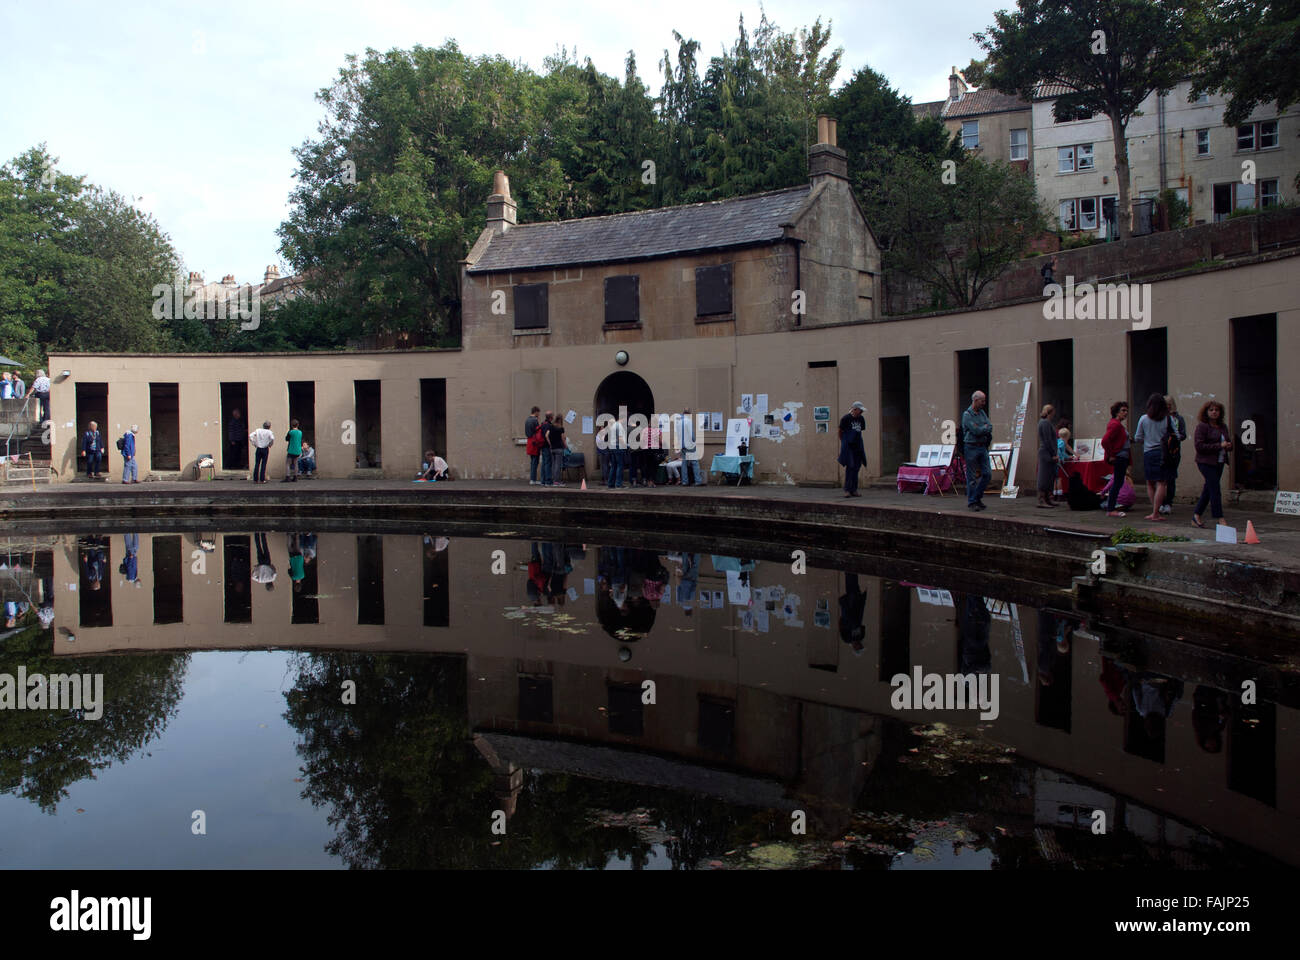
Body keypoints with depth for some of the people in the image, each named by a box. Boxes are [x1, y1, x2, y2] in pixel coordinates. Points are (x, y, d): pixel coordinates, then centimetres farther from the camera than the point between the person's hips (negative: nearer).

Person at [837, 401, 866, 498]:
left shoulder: (861, 419, 10)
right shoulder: (845, 418, -6)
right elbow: (840, 432, 3)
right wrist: (844, 442, 10)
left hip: (858, 447, 6)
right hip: (848, 446, -6)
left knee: (856, 467, 4)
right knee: (850, 467, -13)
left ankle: (854, 490, 10)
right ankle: (847, 490, -9)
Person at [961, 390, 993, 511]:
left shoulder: (982, 413, 13)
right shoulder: (967, 414, -9)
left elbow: (990, 428, 4)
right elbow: (976, 431, -18)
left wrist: (982, 429, -12)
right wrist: (985, 428, -2)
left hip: (983, 447, 7)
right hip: (971, 447, -7)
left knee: (987, 474, 2)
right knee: (972, 477, -3)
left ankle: (977, 498, 16)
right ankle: (971, 502, 5)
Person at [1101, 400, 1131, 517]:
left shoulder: (1119, 425, 18)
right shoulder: (1115, 424, -15)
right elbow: (1105, 441, -25)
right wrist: (1111, 456, -18)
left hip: (1123, 457, 11)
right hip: (1119, 458, -11)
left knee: (1118, 482, 11)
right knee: (1118, 482, -8)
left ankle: (1110, 508, 15)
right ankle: (1110, 510, -6)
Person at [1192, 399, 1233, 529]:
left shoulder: (1223, 426, 14)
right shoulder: (1202, 426, -9)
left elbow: (1228, 441, 26)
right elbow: (1199, 445, -16)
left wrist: (1228, 445, 0)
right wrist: (1219, 446, -19)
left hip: (1219, 462, 8)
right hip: (1206, 462, -8)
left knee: (1208, 489, 10)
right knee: (1215, 490, -10)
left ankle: (1196, 516, 19)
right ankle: (1220, 519, -8)